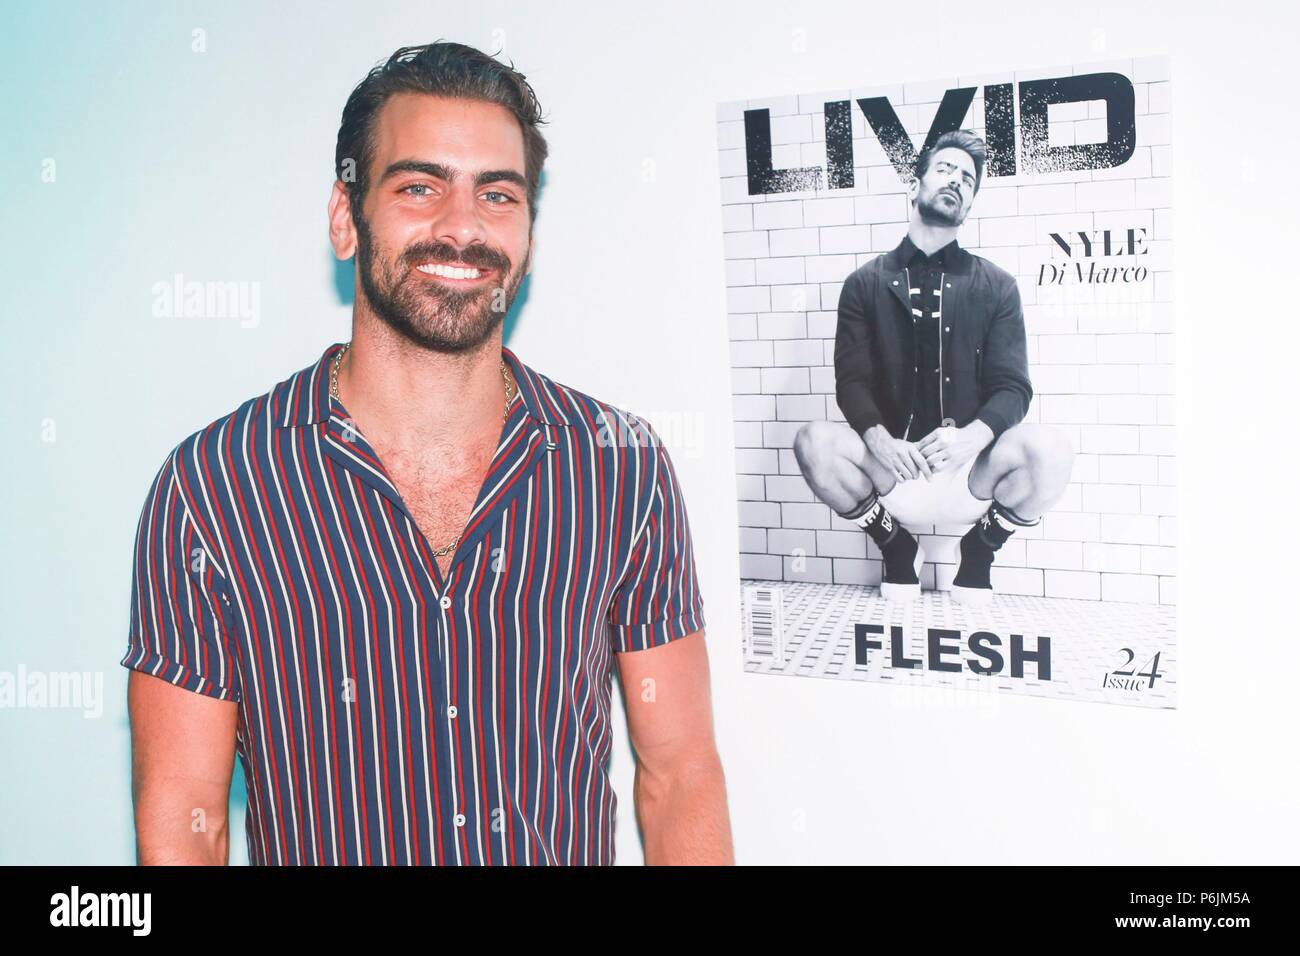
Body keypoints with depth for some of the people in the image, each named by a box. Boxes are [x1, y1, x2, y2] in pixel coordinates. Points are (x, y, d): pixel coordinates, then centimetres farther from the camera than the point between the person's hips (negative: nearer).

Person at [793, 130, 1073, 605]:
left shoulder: (996, 286, 9)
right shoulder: (866, 284, 8)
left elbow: (1012, 387, 0)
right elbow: (851, 381, 0)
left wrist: (975, 435, -24)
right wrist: (877, 437, -23)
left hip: (969, 472, 0)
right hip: (893, 472, 0)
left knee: (1048, 450, -31)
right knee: (815, 442, -30)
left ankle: (980, 548, 3)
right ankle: (897, 547, 0)